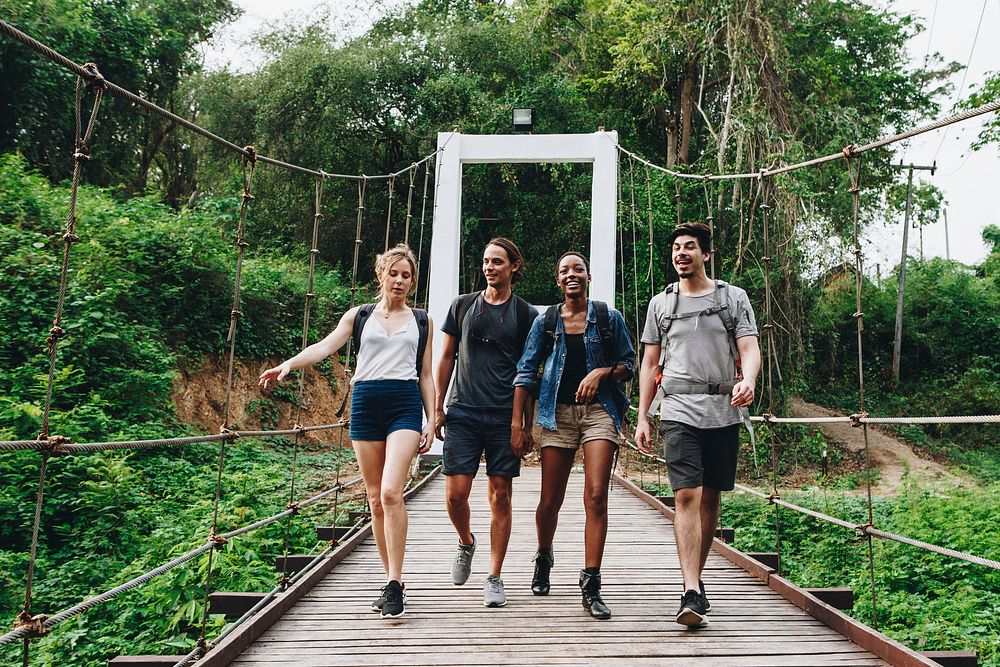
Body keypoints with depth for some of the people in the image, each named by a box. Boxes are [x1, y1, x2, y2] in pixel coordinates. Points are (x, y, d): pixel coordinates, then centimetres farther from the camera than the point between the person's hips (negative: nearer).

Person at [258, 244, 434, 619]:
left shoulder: (421, 321, 14)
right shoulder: (359, 316, 12)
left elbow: (425, 375, 14)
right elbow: (326, 346, -3)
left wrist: (432, 420, 7)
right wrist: (288, 364, -21)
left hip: (405, 405, -1)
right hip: (365, 404, 2)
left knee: (391, 492, -18)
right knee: (375, 499, 4)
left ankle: (395, 582, -12)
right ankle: (392, 582, 15)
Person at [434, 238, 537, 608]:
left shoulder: (525, 314, 6)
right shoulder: (463, 306, 10)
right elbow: (447, 358, 13)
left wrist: (527, 422, 2)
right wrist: (438, 408, 6)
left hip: (504, 417, -1)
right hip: (463, 412, 1)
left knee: (501, 496, 1)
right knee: (455, 493, -4)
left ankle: (494, 578, 12)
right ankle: (466, 542, 28)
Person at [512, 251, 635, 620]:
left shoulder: (609, 317, 6)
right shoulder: (545, 321, 7)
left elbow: (628, 362, 12)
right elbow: (526, 372, 5)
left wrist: (602, 372, -10)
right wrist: (517, 425, -1)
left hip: (599, 410, -1)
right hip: (558, 413, 1)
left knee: (596, 497, -12)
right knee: (550, 501, 7)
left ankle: (591, 586, -7)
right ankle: (543, 558, 36)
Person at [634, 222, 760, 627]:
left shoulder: (734, 298, 9)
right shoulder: (660, 303, 12)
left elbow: (750, 350, 0)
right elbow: (649, 364, 13)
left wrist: (747, 381, -23)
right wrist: (641, 418, 7)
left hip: (723, 411, 1)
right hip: (678, 411, -1)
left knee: (710, 497, 7)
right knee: (687, 495, -13)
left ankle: (695, 577, 22)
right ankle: (692, 592, -16)